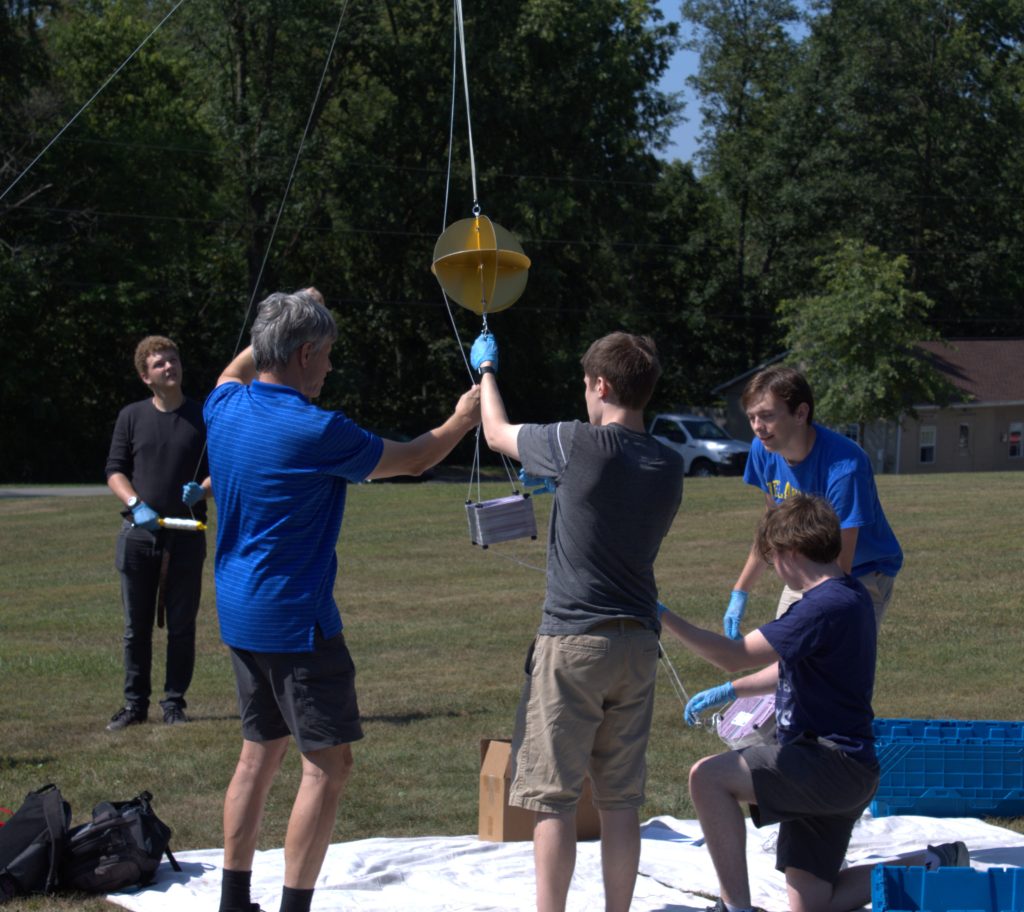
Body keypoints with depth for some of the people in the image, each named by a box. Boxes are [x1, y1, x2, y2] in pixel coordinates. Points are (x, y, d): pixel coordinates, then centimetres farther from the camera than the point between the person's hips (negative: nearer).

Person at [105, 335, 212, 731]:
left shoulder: (203, 417, 2)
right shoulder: (131, 417, 4)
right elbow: (114, 471, 4)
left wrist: (202, 490, -15)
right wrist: (136, 505, -13)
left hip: (186, 536, -1)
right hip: (138, 535, 1)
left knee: (182, 625, 4)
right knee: (136, 626, 5)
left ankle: (174, 702, 14)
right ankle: (135, 703, 14)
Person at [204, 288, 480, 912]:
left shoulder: (226, 409, 2)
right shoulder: (316, 432, -19)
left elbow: (235, 369, 30)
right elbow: (409, 461, -3)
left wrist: (287, 322, 35)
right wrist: (462, 421, 15)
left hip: (240, 616, 9)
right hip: (296, 619, -8)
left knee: (262, 752, 17)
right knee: (328, 765, -3)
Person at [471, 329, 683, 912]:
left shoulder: (578, 445, -12)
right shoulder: (670, 468, 5)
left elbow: (498, 432, 6)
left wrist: (486, 369, 24)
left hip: (573, 640, -6)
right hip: (639, 644, 6)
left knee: (553, 796, 0)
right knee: (622, 799, 9)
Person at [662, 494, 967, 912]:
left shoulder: (826, 607, -19)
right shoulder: (848, 596, 14)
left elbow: (735, 655, -23)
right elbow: (791, 669, 28)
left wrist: (663, 617, -21)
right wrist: (728, 692, 25)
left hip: (833, 764, -10)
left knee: (707, 776, -22)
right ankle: (933, 864, 17)